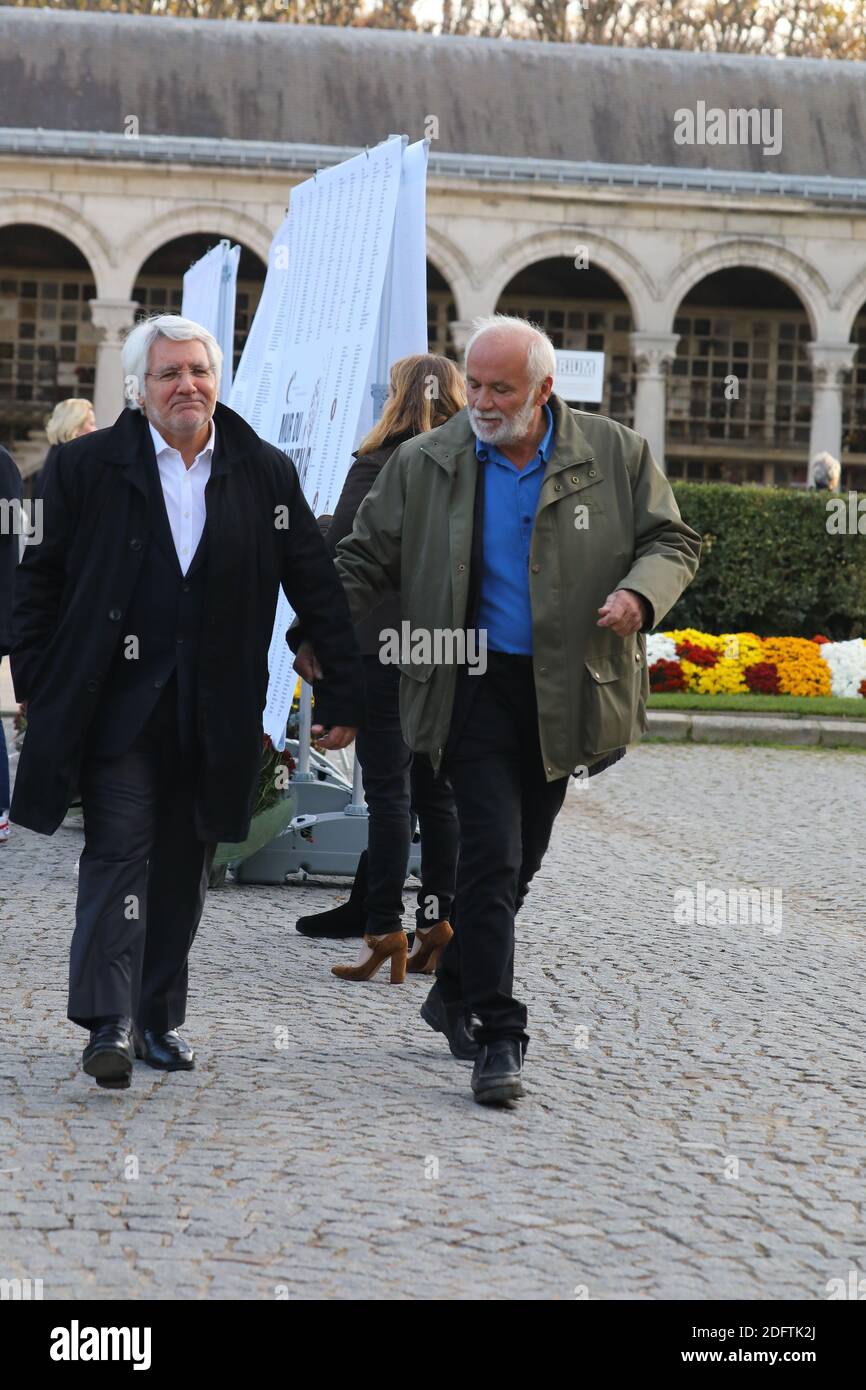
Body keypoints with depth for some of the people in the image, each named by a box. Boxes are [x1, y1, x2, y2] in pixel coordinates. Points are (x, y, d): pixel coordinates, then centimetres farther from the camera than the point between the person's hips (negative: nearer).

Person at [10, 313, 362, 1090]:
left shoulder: (267, 474, 4)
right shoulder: (87, 467, -1)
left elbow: (318, 590, 6)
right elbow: (42, 580, 3)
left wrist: (342, 695, 3)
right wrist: (36, 686, -3)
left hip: (213, 711, 3)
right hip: (116, 699, -3)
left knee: (185, 865, 9)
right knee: (119, 851, -10)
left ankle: (159, 1018, 20)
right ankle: (109, 1024, -11)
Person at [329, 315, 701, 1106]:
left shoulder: (617, 455, -1)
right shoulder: (423, 464, -1)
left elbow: (673, 541, 5)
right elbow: (365, 561, 5)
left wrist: (639, 594, -16)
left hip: (565, 692, 2)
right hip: (478, 686, -2)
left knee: (519, 860, 14)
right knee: (492, 857, -10)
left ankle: (456, 992, 34)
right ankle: (498, 1038, -6)